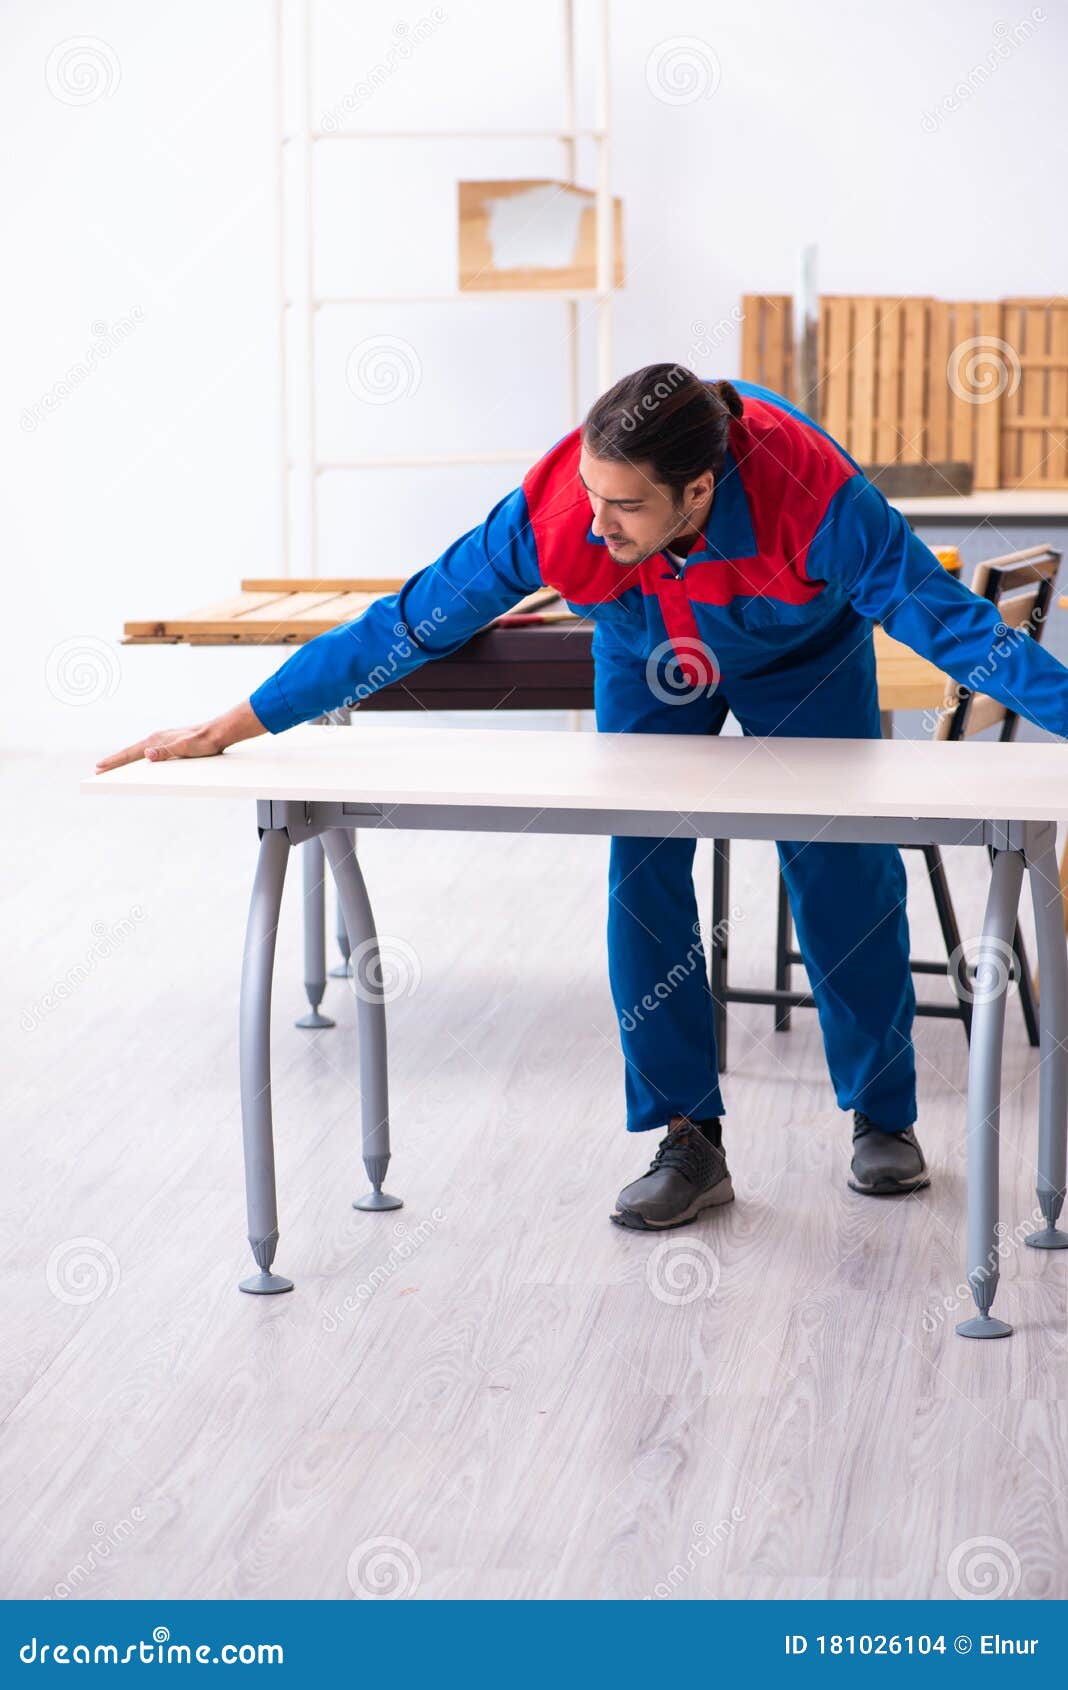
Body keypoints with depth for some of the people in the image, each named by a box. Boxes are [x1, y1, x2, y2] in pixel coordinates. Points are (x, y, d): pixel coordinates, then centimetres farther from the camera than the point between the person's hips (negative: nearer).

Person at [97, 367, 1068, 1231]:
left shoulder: (815, 497, -43)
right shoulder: (553, 512, -37)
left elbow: (953, 623, -33)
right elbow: (406, 627, -30)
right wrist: (229, 730, -28)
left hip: (804, 657, -1)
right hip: (651, 658, 2)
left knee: (846, 875, -4)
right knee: (644, 877, -12)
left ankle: (885, 1117, 17)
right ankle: (690, 1141, -2)